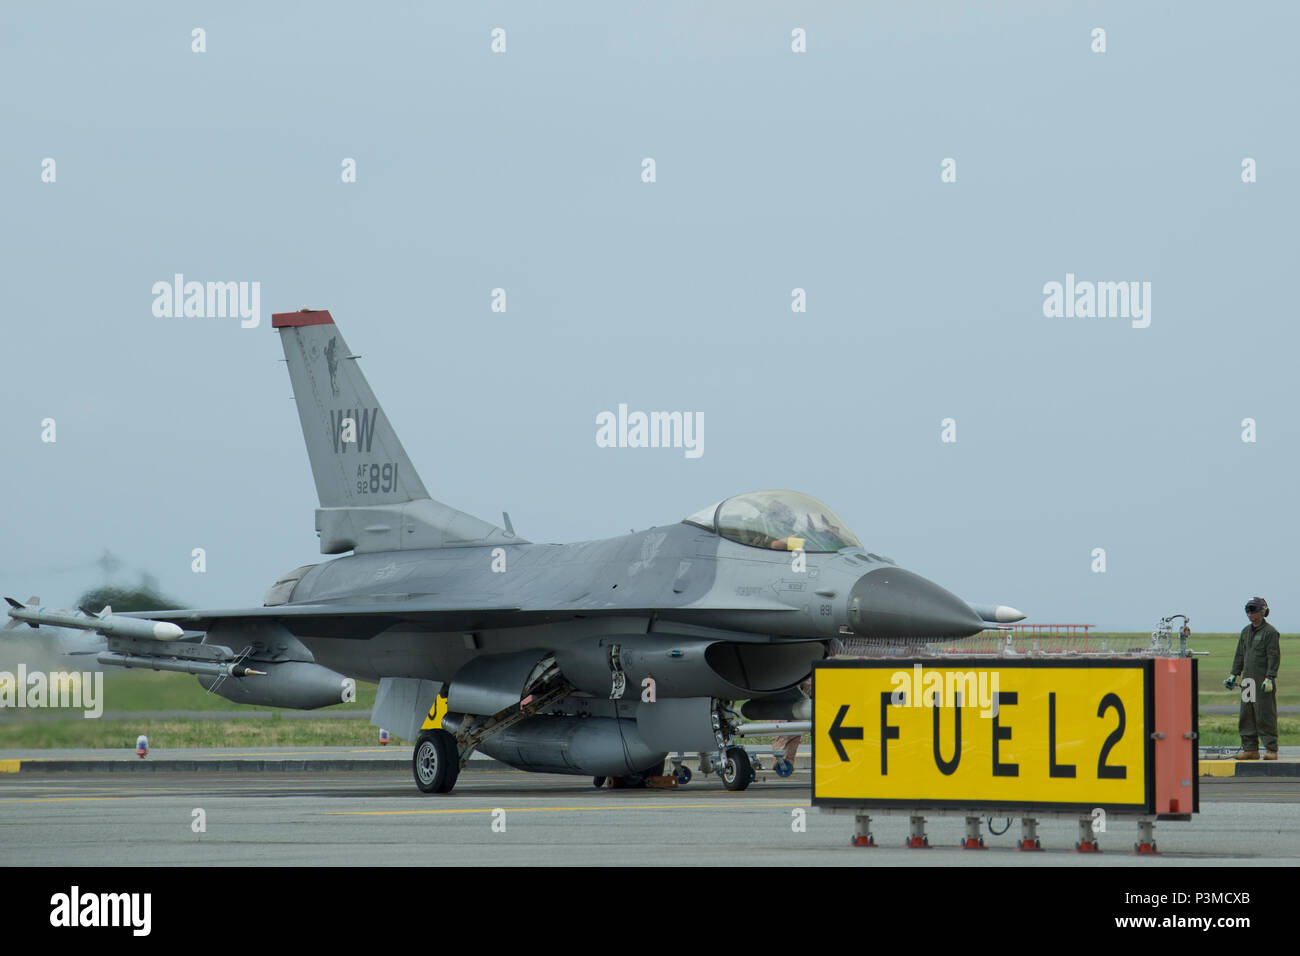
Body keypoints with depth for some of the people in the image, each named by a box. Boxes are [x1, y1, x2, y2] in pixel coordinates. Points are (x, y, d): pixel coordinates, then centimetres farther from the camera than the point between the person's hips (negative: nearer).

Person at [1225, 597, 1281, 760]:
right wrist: (1234, 675, 14)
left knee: (1265, 715, -8)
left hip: (1264, 681, -8)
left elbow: (1274, 657, -12)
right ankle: (1250, 749, 10)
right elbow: (1240, 654, 21)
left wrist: (1269, 678, -20)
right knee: (1247, 716, 6)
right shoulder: (1246, 631, 16)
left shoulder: (1270, 632, -7)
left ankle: (1271, 750, -4)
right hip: (1248, 679, 8)